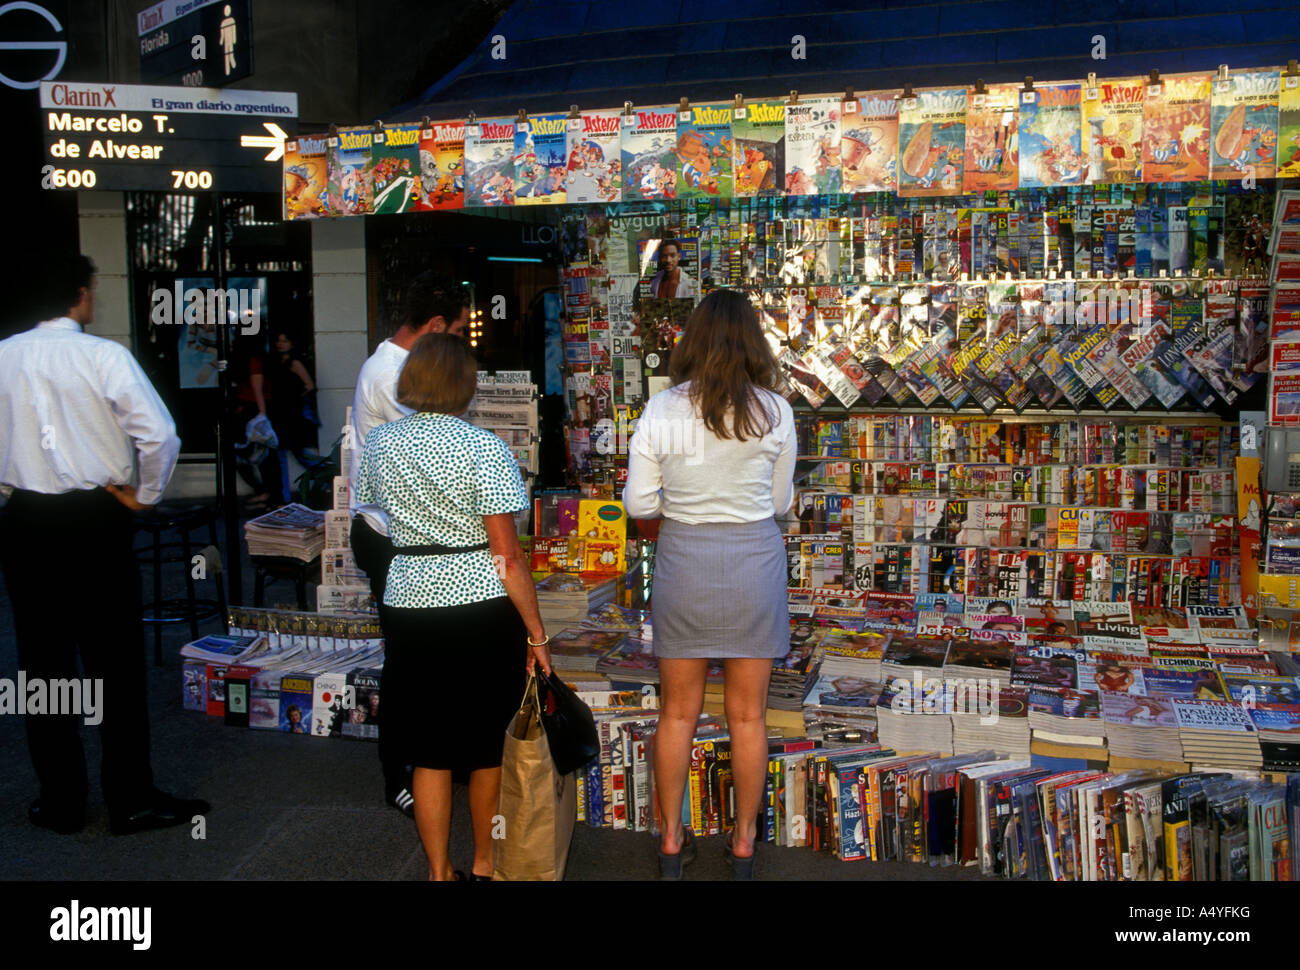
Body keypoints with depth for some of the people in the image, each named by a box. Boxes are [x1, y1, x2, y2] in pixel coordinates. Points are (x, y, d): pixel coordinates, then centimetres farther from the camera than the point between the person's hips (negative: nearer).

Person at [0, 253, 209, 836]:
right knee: (115, 666, 5)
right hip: (96, 520, -3)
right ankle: (130, 802, 12)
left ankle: (61, 802, 20)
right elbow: (159, 433, -18)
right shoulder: (103, 355, -11)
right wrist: (145, 497, -4)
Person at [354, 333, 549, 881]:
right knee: (490, 748, 14)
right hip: (483, 609, -3)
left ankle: (439, 872, 22)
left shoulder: (378, 443, 3)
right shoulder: (483, 447, -11)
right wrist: (537, 634, -8)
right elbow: (506, 553, -13)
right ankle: (485, 866, 27)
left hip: (408, 607, 4)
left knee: (429, 752, 13)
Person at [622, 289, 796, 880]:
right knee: (747, 716, 12)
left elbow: (637, 504, -5)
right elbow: (781, 502, 2)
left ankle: (672, 840, 26)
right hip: (754, 561, 0)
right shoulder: (775, 411, -7)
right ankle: (744, 843, 25)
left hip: (683, 563, 0)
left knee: (678, 713, 14)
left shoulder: (660, 410, -7)